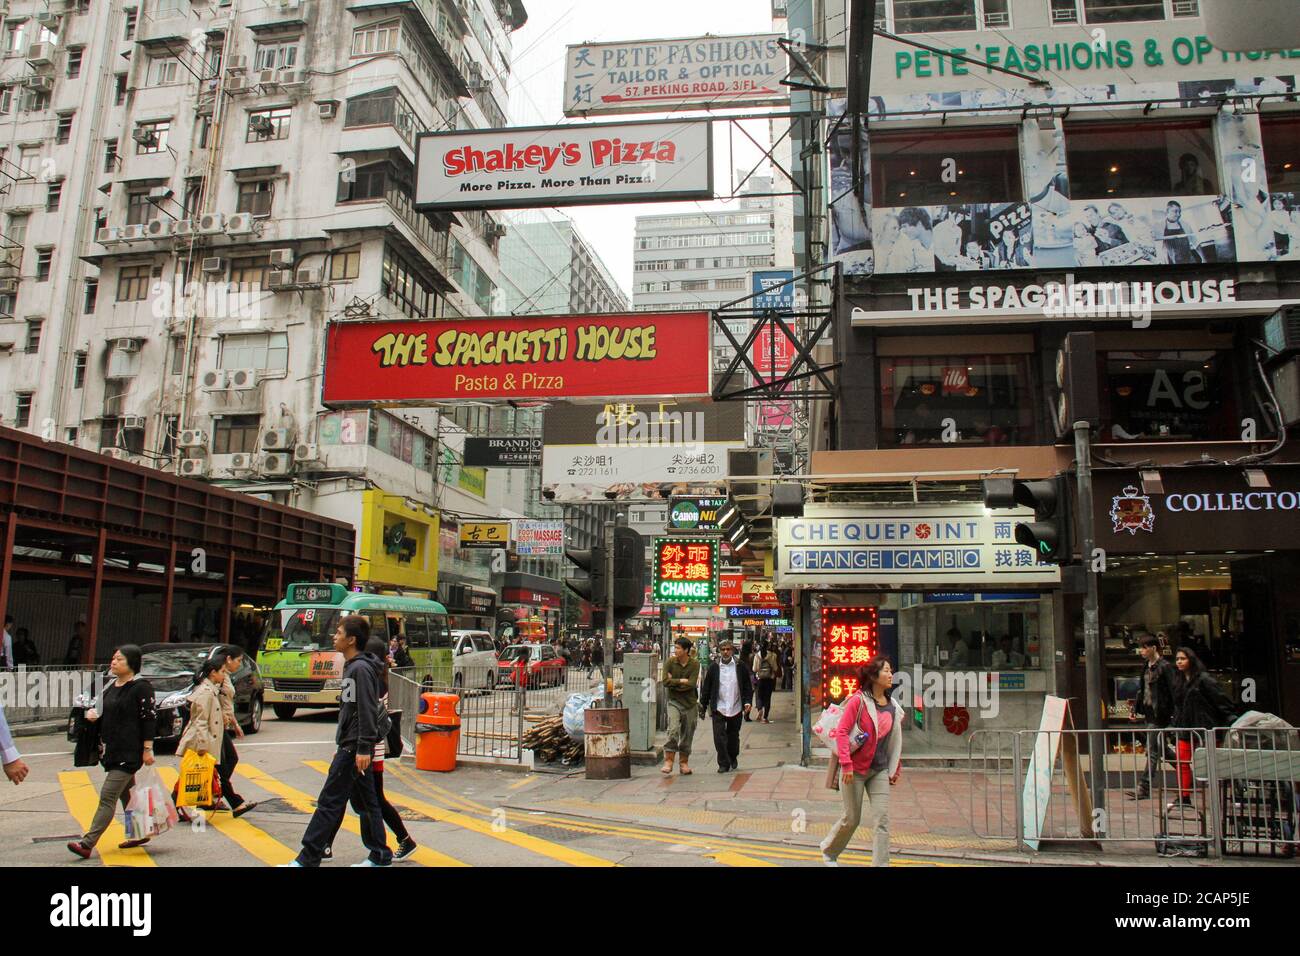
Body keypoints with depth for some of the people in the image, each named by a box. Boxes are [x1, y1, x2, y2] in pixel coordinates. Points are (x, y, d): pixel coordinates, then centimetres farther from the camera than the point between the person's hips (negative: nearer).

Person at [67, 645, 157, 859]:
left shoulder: (141, 687, -11)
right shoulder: (112, 686, 13)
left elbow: (148, 719, -14)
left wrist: (147, 749, -17)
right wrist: (94, 714, 2)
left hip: (129, 752, -9)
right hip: (111, 749, 9)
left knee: (107, 796, -10)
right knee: (126, 794, 17)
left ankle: (87, 843, -11)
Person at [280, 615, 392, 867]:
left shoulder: (361, 668, -16)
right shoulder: (352, 666, 16)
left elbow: (367, 711, -21)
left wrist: (363, 748, -24)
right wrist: (342, 746, 22)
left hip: (354, 748, -10)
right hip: (351, 746, 10)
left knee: (329, 802, -5)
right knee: (364, 802, 12)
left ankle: (308, 859, 1)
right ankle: (380, 856, 17)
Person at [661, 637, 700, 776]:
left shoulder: (695, 664, -4)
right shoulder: (670, 662, -3)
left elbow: (691, 684, -14)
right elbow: (665, 682, -11)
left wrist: (673, 682, -9)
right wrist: (681, 681, -12)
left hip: (690, 702, 1)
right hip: (674, 702, -1)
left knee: (687, 734, 8)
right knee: (673, 729, -20)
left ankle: (684, 763, 21)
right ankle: (668, 761, -14)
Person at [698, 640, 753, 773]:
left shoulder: (741, 666, 0)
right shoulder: (713, 667, 0)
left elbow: (748, 686, 6)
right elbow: (706, 687, 5)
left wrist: (747, 702, -6)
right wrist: (703, 705, 5)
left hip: (735, 708, 1)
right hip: (718, 708, -1)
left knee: (733, 737, 14)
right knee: (719, 737, -7)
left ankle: (733, 758, 37)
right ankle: (723, 764, 4)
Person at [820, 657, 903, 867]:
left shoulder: (892, 706, 5)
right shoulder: (858, 700, -13)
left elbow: (895, 739, 14)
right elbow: (841, 731, -16)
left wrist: (896, 768, 16)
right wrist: (846, 764, -20)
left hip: (880, 770, 5)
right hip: (856, 769, -5)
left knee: (882, 819, -4)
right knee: (852, 818, 7)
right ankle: (829, 851, 33)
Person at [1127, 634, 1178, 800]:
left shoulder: (1165, 667, -12)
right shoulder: (1147, 668, 15)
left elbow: (1174, 691, -16)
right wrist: (1135, 709, 17)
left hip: (1159, 715, -9)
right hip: (1149, 714, 9)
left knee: (1152, 751, -6)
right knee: (1161, 750, 15)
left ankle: (1144, 787, -5)